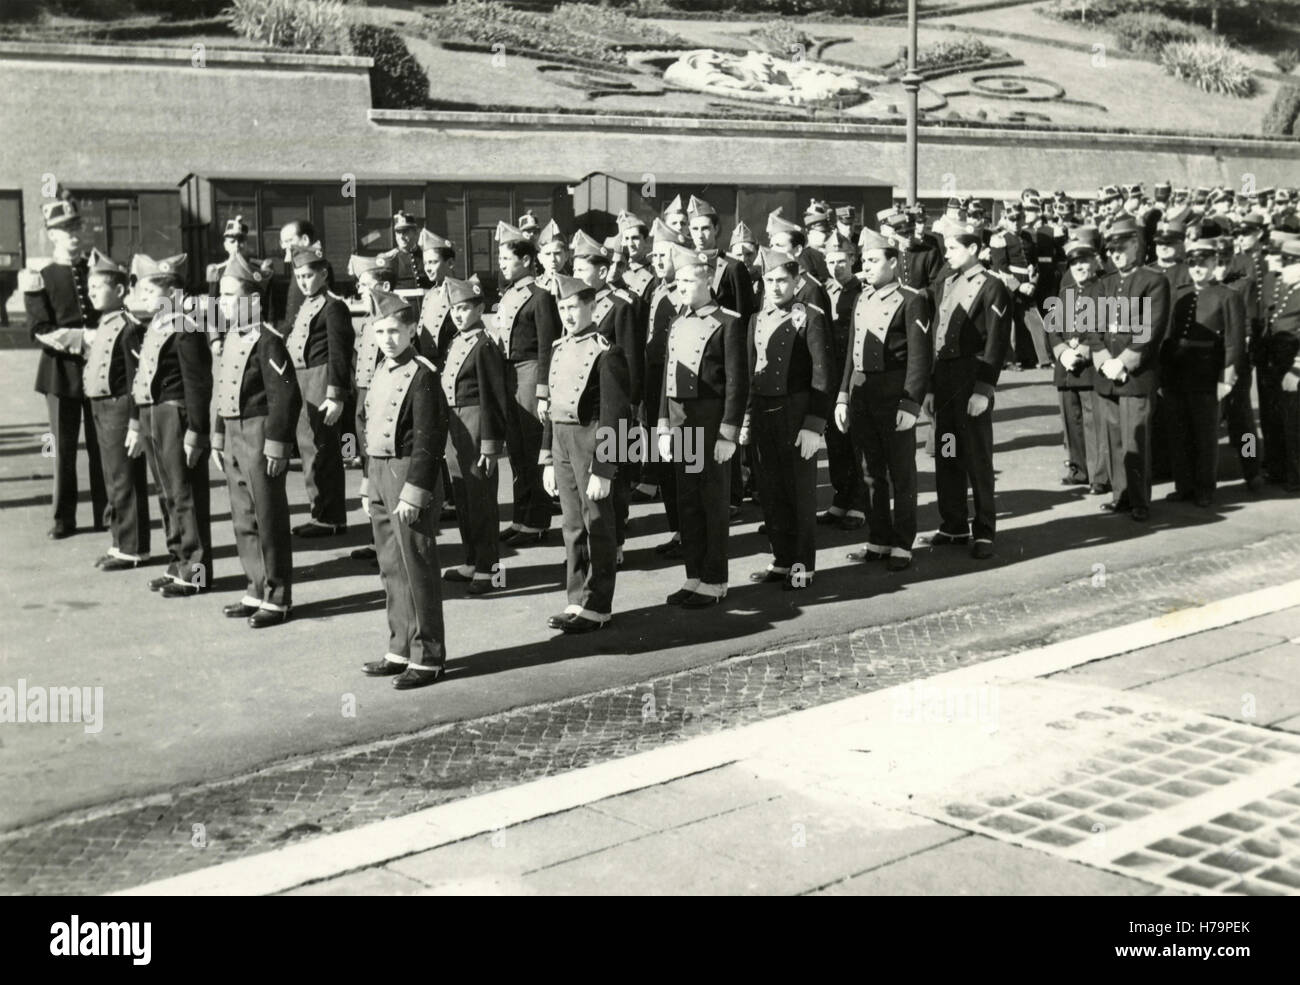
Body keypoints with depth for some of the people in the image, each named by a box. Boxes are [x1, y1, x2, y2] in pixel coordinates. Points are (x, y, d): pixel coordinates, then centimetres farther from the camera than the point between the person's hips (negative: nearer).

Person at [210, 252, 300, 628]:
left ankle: (277, 599, 6)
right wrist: (218, 439, 17)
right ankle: (257, 590, 24)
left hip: (259, 433, -9)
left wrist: (276, 445, -20)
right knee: (243, 520, 14)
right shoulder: (231, 339, 13)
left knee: (269, 520, -2)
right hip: (234, 436, 9)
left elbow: (286, 396, -18)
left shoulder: (267, 340, -14)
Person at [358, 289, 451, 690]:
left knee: (417, 569, -4)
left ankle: (427, 657, 4)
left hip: (409, 475, -9)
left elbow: (428, 440, -16)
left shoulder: (421, 375, -12)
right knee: (391, 570, 14)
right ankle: (401, 650, 24)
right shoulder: (381, 373, 14)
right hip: (380, 475, 9)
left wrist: (413, 492, -20)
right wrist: (369, 486, 17)